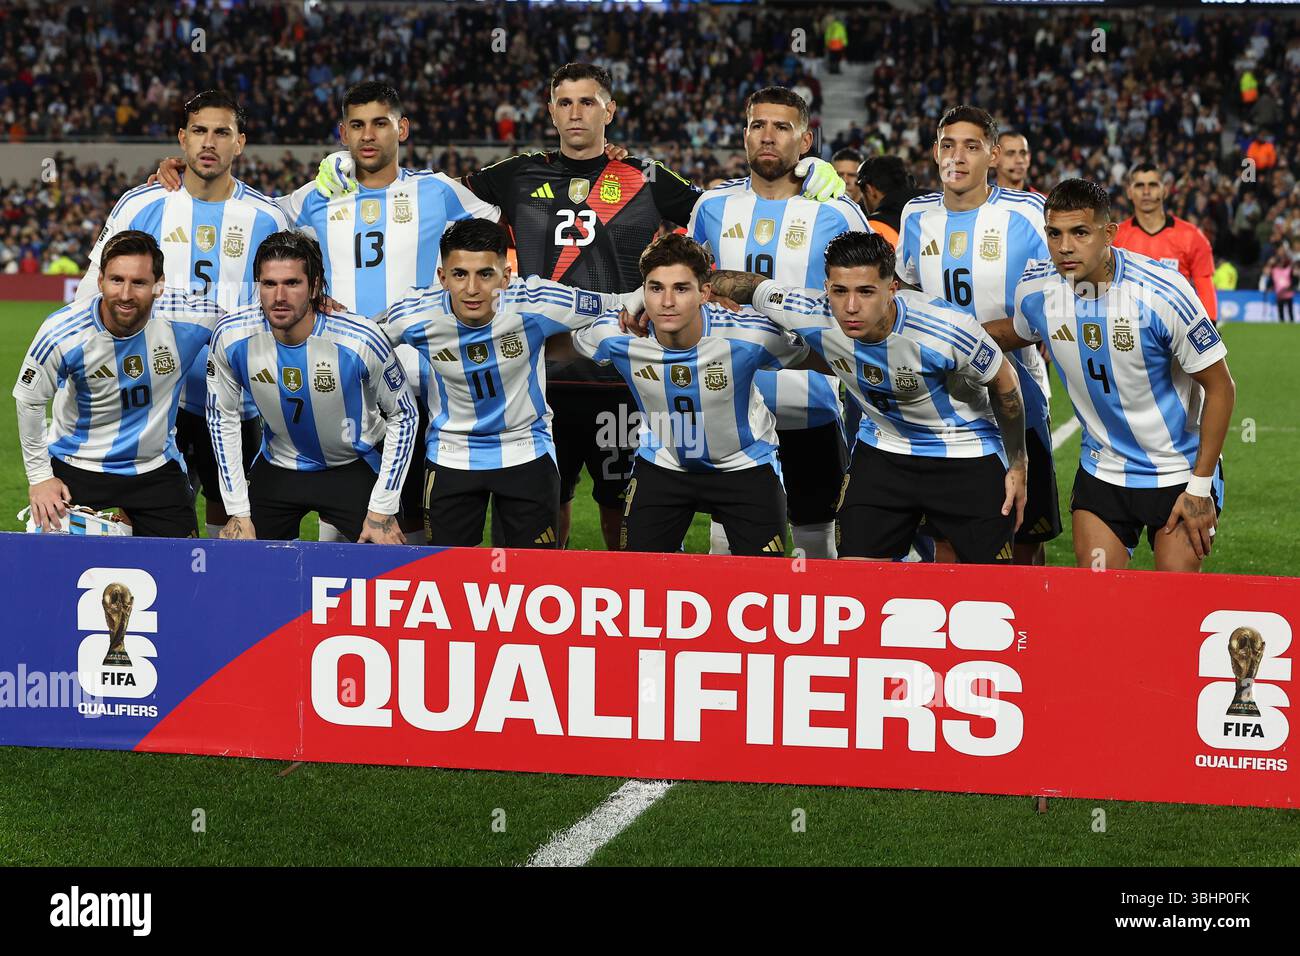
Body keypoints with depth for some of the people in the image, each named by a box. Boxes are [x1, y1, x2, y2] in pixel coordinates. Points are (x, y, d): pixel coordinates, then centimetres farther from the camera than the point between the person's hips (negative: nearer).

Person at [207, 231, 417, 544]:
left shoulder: (361, 340, -28)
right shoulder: (232, 336, -21)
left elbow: (403, 415, -12)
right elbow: (222, 416, -4)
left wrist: (382, 510, -12)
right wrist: (238, 512, -6)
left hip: (353, 468, -2)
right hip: (276, 468, 2)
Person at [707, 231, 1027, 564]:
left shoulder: (947, 331, -31)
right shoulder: (811, 315, -24)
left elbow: (1004, 382, -12)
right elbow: (749, 286, -3)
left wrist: (1017, 465, -4)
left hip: (967, 454, -3)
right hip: (883, 450, 3)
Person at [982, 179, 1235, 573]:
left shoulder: (1162, 293, -23)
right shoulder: (1035, 289, -9)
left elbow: (1219, 386, -14)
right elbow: (1015, 332, 18)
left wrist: (1200, 487, -14)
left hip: (1178, 473, -4)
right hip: (1101, 472, 4)